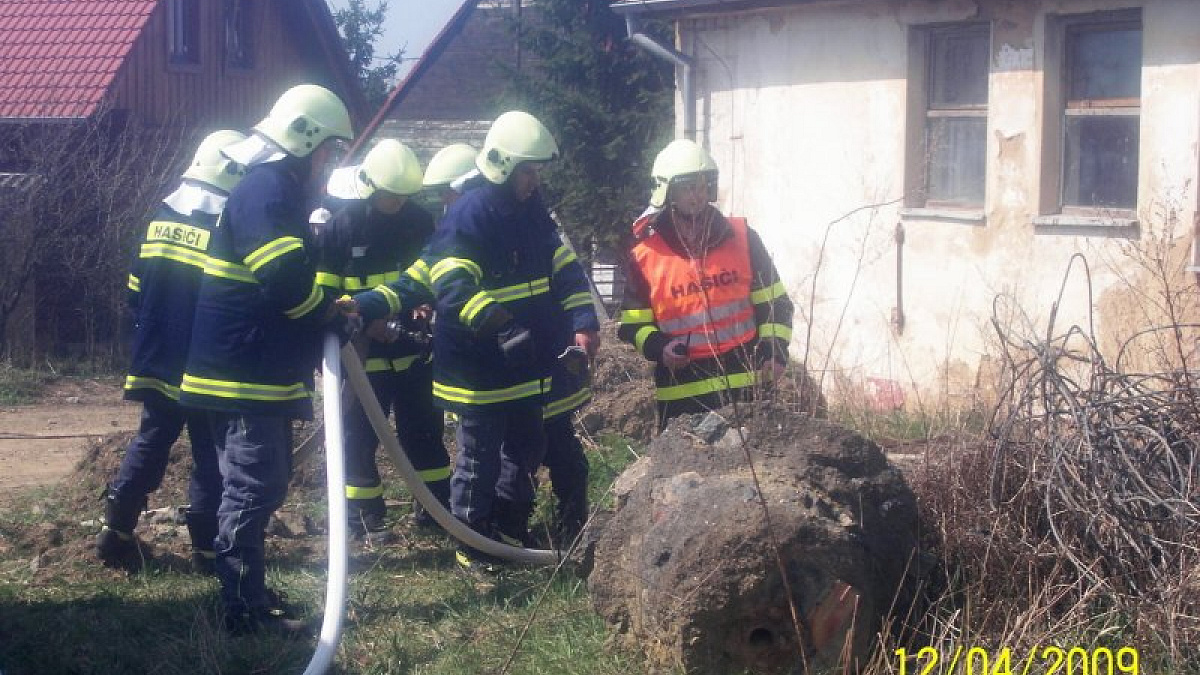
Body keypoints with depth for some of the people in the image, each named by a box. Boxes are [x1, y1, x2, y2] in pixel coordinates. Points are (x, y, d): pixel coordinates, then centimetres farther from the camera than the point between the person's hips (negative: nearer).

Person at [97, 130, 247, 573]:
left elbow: (135, 293, 10)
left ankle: (116, 533, 16)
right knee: (210, 455, 3)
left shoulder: (160, 219, 4)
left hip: (157, 363, 6)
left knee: (150, 443, 16)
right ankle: (206, 548, 7)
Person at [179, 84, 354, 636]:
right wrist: (330, 311, -9)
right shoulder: (269, 189, -15)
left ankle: (247, 597, 24)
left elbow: (288, 275, 22)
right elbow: (286, 279, -25)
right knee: (254, 487, -8)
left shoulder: (277, 188, 19)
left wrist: (327, 312, 8)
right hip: (245, 373, -11)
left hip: (259, 370, 11)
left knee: (255, 485, 16)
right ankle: (244, 610, -5)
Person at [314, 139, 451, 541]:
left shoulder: (418, 221, 1)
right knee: (360, 438, 4)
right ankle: (365, 518, 15)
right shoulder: (339, 226, -10)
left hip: (413, 350, 4)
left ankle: (437, 507, 23)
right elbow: (322, 296, -9)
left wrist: (426, 304, -6)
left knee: (425, 431, 11)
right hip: (363, 354, -4)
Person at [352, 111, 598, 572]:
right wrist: (500, 322, -41)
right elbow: (452, 288, -28)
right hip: (479, 369, -8)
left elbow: (564, 270, 9)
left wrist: (582, 324, -5)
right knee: (480, 457, 2)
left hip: (526, 369, 8)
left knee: (527, 448, 19)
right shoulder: (468, 217, -18)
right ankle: (471, 545, 17)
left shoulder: (532, 213, 7)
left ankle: (509, 528, 37)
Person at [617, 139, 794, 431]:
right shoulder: (646, 254, 1)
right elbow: (633, 324, 7)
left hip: (744, 386, 1)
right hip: (682, 395, -1)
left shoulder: (742, 239, 4)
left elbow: (773, 302, 10)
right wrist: (659, 348, -13)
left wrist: (775, 350, -4)